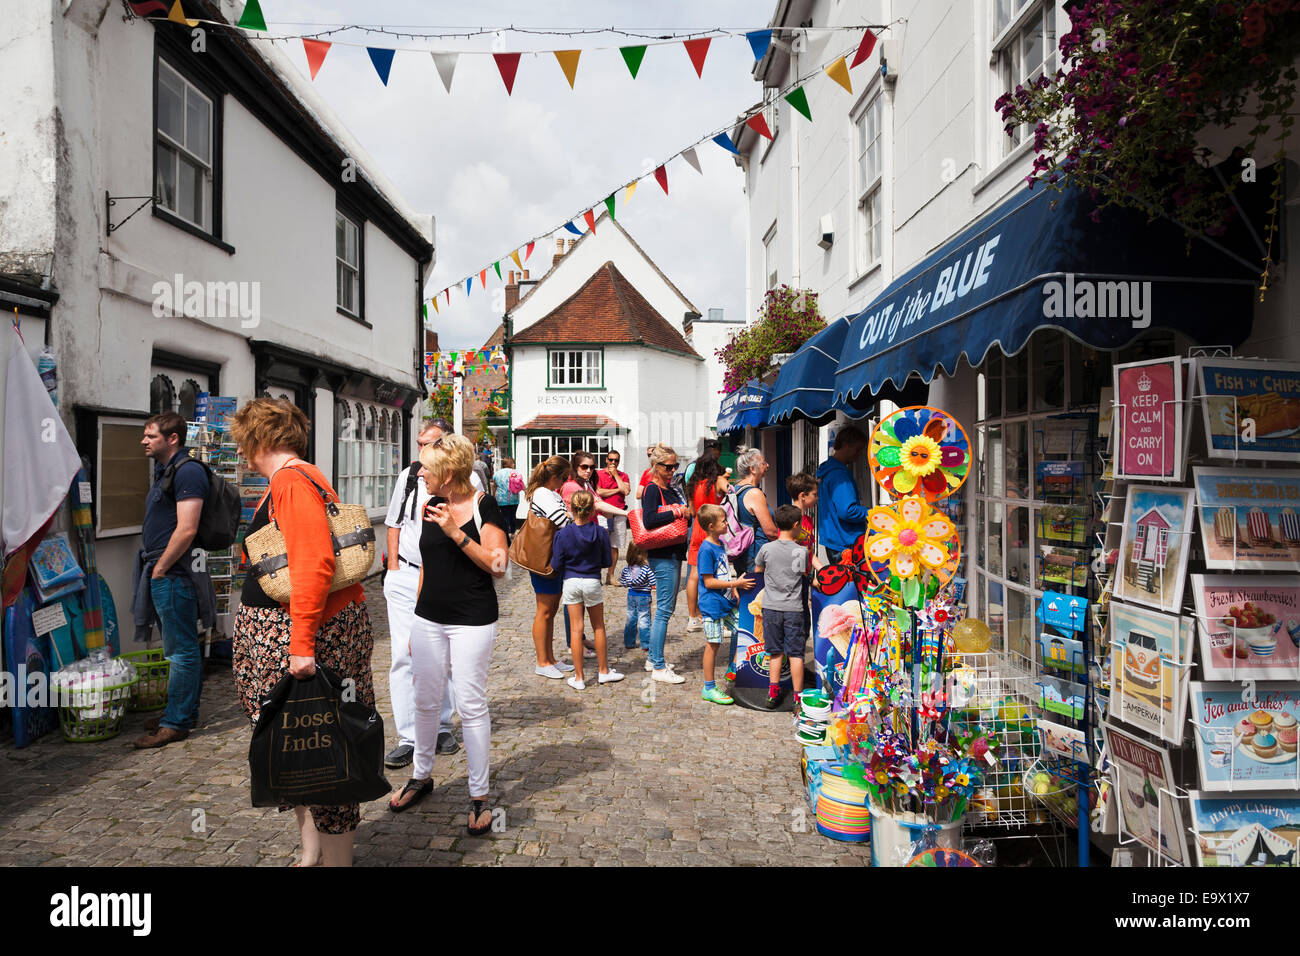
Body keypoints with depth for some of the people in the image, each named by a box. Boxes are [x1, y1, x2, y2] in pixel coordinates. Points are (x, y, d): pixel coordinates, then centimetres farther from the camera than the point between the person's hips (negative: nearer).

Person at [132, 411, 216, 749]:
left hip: (174, 574, -10)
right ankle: (185, 712, 27)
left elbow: (186, 530, -22)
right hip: (162, 573, 10)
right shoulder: (165, 471, 17)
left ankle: (176, 723, 5)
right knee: (181, 647, 17)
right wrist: (152, 568, 16)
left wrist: (159, 569, -15)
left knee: (181, 650, -2)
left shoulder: (187, 471, -15)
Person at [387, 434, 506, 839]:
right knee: (425, 700, 14)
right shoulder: (432, 507, 8)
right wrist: (416, 620, 17)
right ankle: (421, 775, 35)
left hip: (472, 621, -6)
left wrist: (457, 533, -22)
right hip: (429, 619, 6)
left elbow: (498, 565, -14)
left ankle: (479, 795, 12)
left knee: (471, 705, -1)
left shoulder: (484, 506, -10)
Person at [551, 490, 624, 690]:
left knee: (576, 629, 5)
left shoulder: (562, 534, -10)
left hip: (571, 583, 0)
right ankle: (603, 671, 26)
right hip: (593, 582, 0)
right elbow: (607, 561, 1)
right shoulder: (600, 533, -8)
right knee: (598, 627, 16)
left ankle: (579, 677, 10)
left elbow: (556, 565, -5)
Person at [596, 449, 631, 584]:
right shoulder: (599, 474, 4)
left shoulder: (623, 475, 12)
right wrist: (617, 490, -3)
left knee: (615, 546, 4)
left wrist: (615, 474, -2)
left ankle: (610, 575, 11)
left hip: (619, 514, 3)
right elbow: (598, 492, -9)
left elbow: (626, 491, -5)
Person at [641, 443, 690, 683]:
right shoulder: (652, 489, -11)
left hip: (674, 553, 10)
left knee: (666, 607, 15)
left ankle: (653, 659, 26)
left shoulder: (671, 489, 16)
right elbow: (649, 520, -25)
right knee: (664, 609, -8)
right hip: (662, 555, -10)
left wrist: (686, 513, 3)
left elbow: (684, 514, 25)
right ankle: (659, 668, -3)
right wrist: (678, 512, -18)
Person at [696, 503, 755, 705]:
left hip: (727, 602, 9)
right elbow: (709, 582, -21)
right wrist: (735, 583, -19)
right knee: (712, 645, -1)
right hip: (713, 605, -9)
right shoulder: (706, 549, -19)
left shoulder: (720, 544, 9)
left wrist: (735, 591, 9)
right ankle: (709, 689, 10)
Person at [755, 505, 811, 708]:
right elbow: (804, 575, 5)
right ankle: (798, 697, 8)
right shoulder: (801, 551, -9)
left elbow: (757, 570, 11)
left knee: (775, 652, 12)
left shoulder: (766, 549, -4)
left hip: (771, 607, 2)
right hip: (793, 608, -2)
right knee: (796, 653, 5)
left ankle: (773, 693, 13)